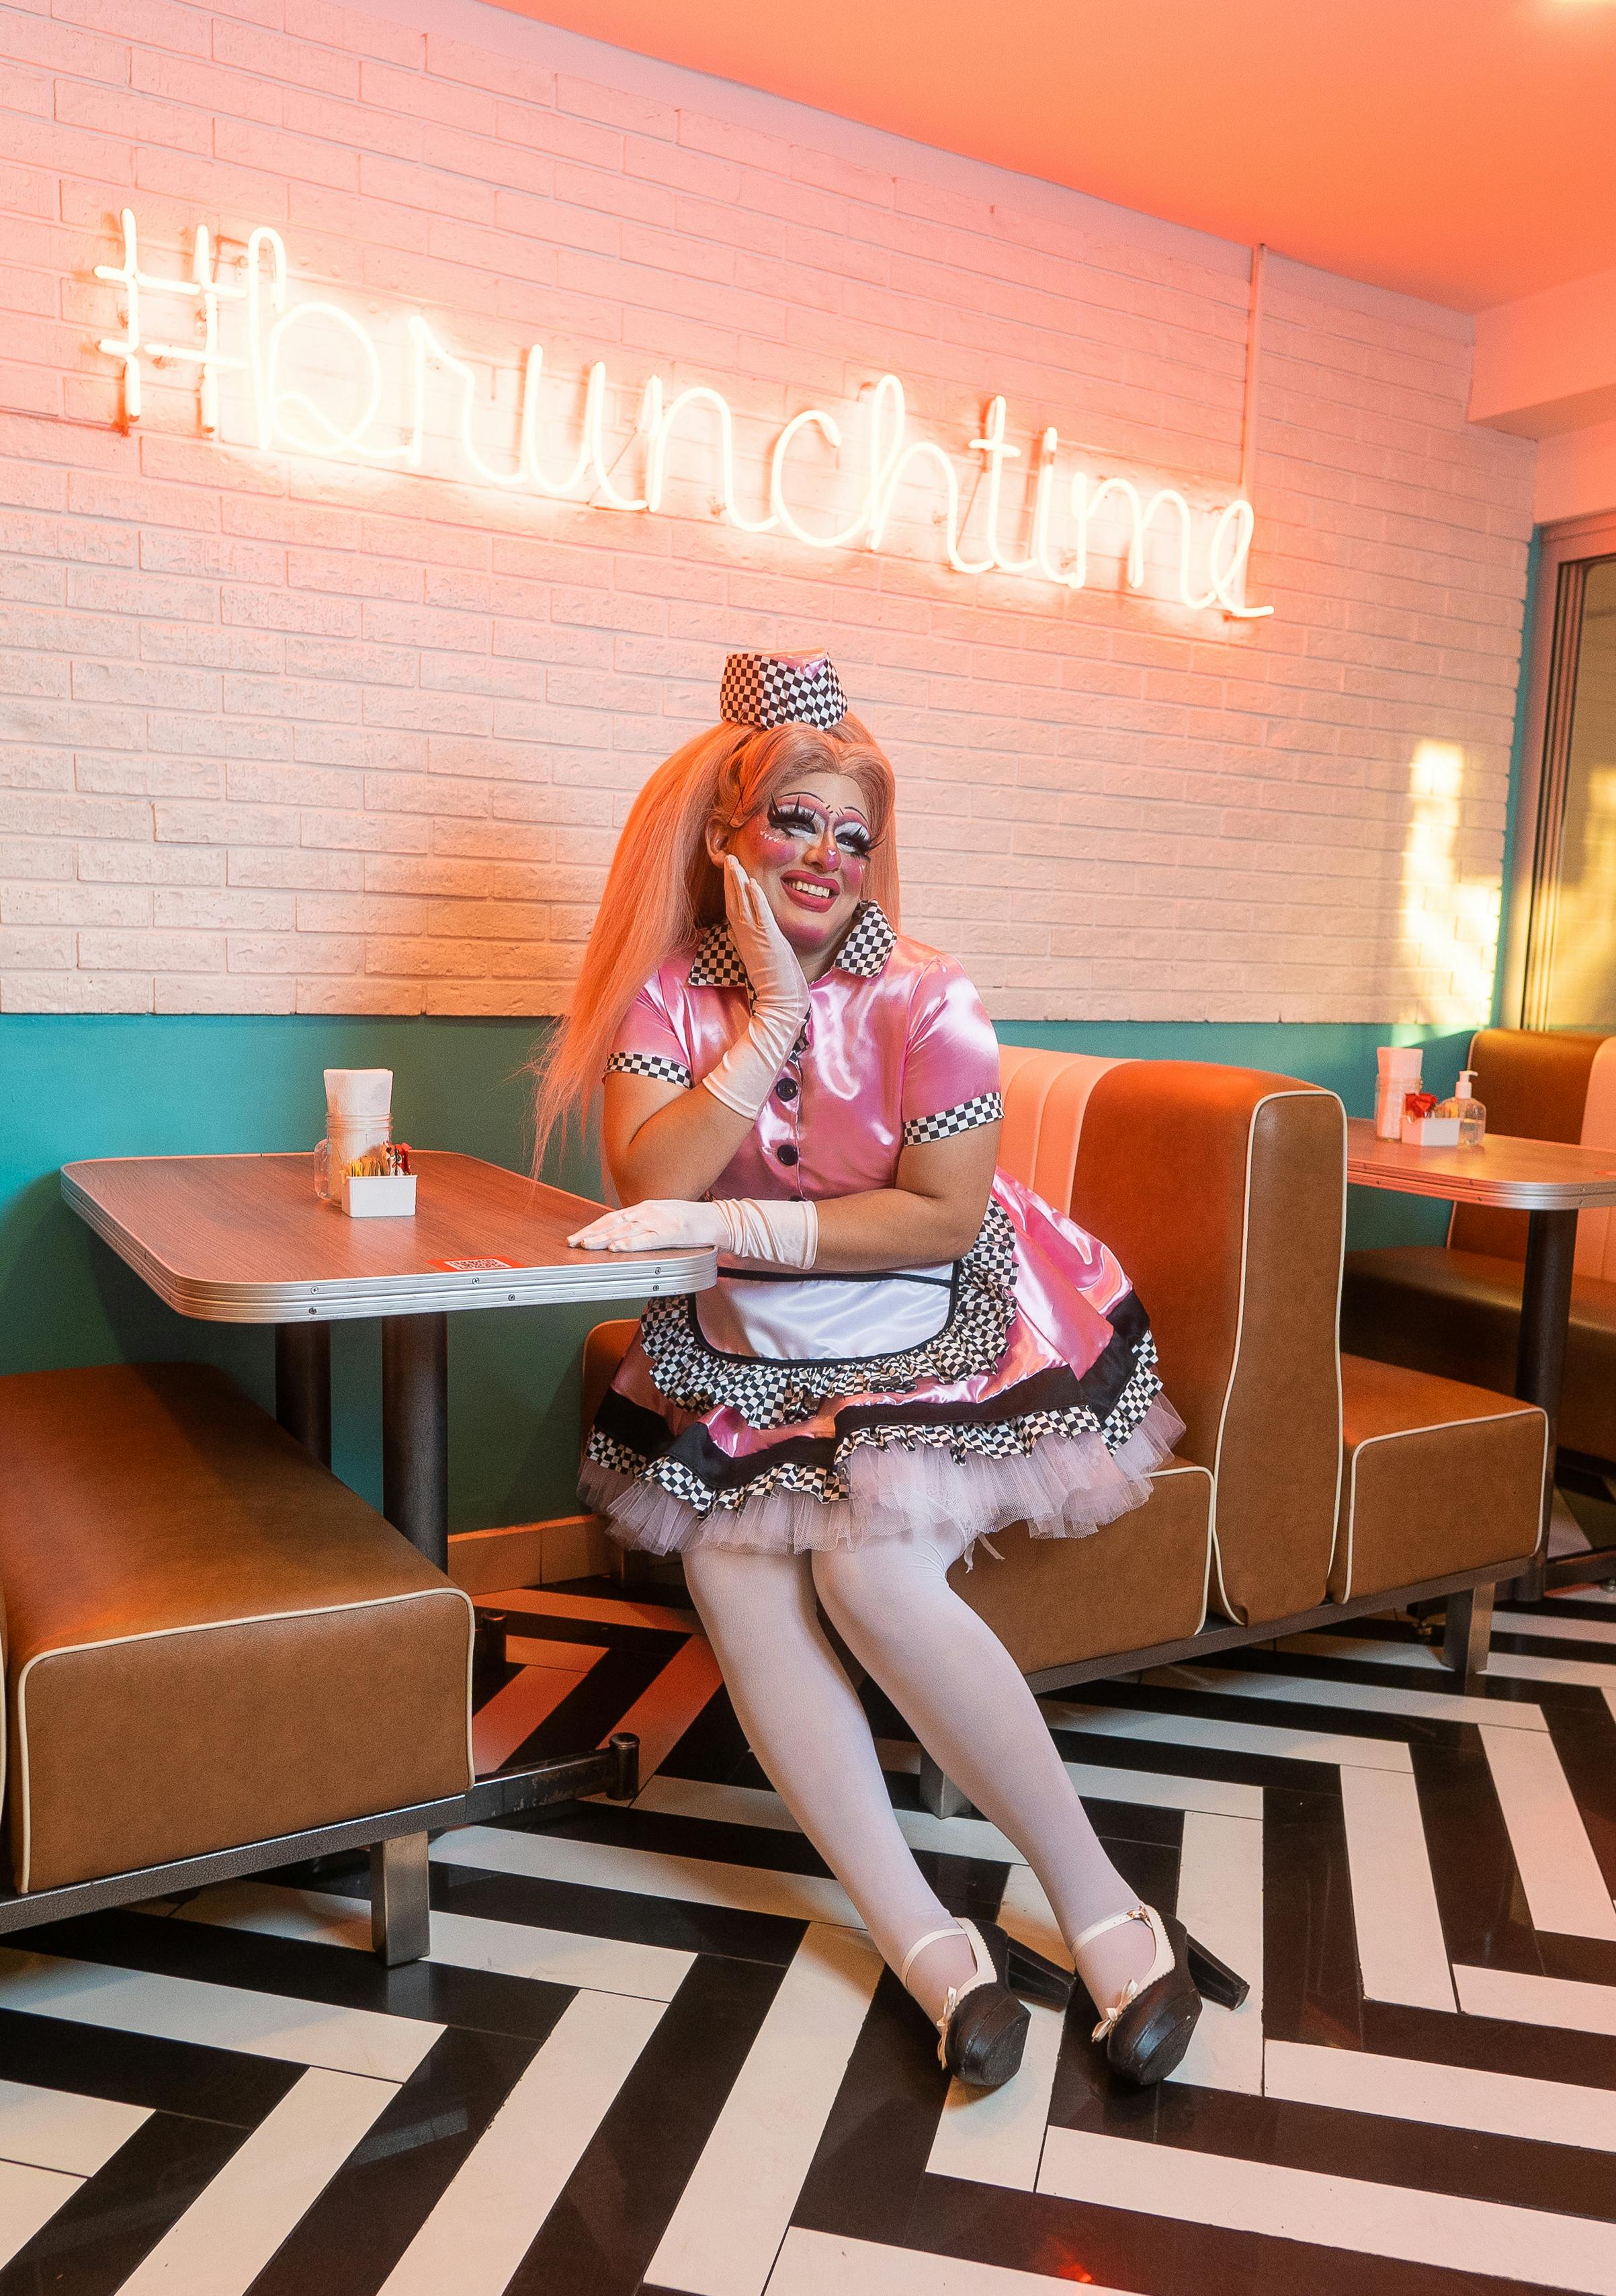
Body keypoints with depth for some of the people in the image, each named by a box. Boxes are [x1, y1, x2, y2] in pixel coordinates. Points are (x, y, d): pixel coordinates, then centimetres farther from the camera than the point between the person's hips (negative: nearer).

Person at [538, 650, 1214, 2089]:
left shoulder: (927, 1006, -11)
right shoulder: (668, 996, -3)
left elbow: (946, 1218, -14)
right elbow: (652, 1186, -17)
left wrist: (729, 1228, -20)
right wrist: (775, 1013, -21)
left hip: (944, 1339, -3)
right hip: (750, 1360, 4)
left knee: (869, 1566, -25)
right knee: (736, 1580, -20)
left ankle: (1100, 1905, -9)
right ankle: (927, 1943, -13)